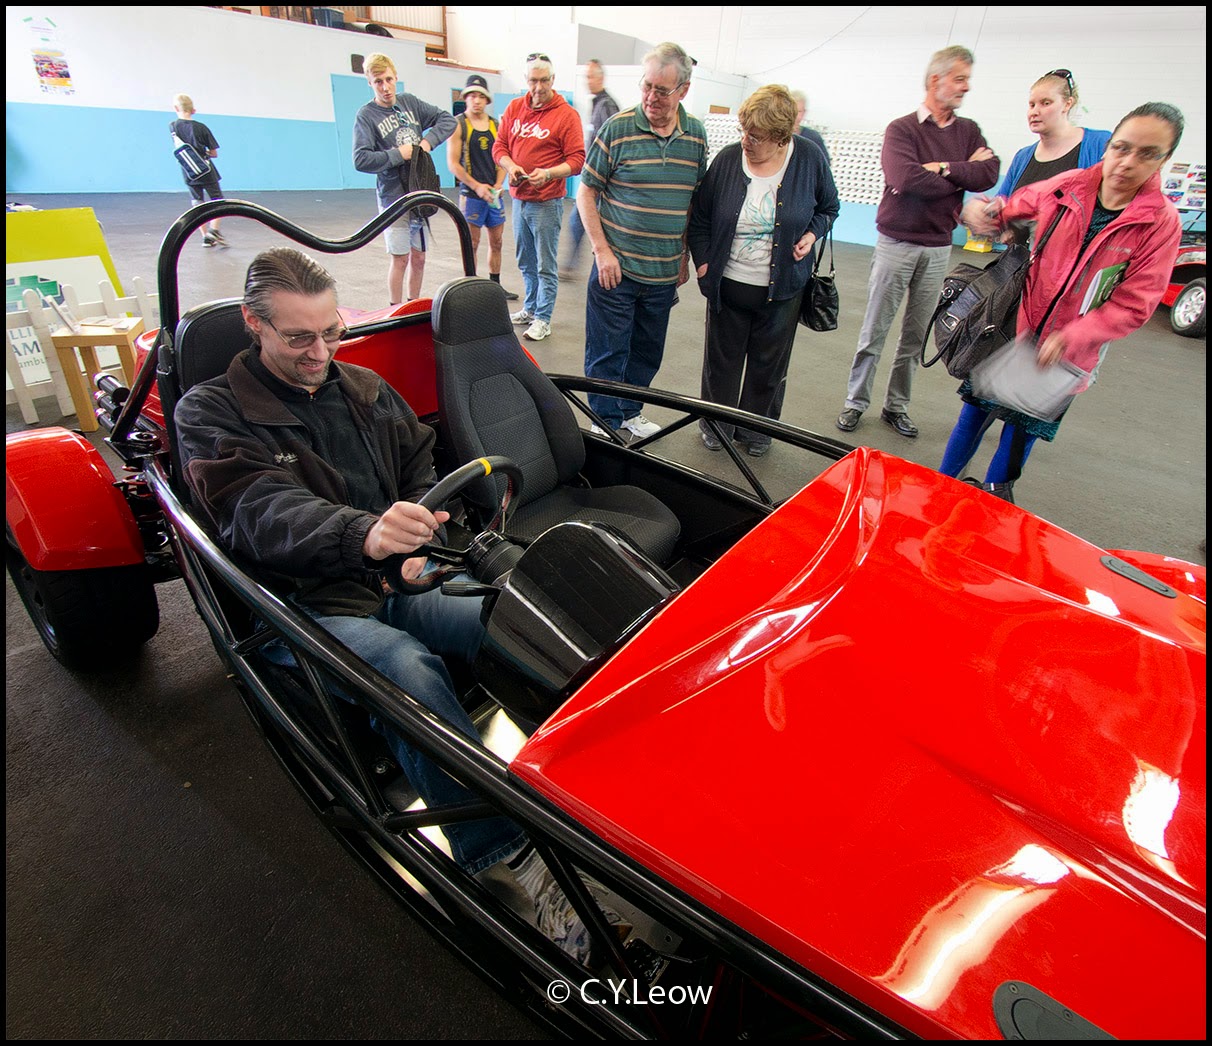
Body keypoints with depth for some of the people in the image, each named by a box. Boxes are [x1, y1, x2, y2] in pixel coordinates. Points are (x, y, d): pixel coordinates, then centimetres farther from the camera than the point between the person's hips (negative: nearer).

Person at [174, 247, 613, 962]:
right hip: (304, 608, -4)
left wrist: (417, 541, 2)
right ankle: (506, 854, -30)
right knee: (407, 666, -36)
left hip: (396, 582, 5)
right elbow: (263, 513, -18)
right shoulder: (210, 413, 0)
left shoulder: (367, 389, 17)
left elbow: (420, 465, 24)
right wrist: (365, 533, -39)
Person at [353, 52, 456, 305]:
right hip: (393, 197, -5)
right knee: (400, 259, -4)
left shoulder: (410, 102, 8)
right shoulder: (366, 115, -6)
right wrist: (398, 154, -15)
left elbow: (447, 119, 10)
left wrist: (429, 140, -5)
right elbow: (361, 160, -15)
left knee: (419, 258, 11)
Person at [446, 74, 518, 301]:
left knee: (496, 242, 9)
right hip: (470, 194, -5)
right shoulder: (458, 125, -4)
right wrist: (477, 186, -16)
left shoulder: (496, 125, 11)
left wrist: (498, 185, -6)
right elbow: (453, 163, -9)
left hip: (494, 194, 5)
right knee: (472, 244, -1)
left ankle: (495, 286, 21)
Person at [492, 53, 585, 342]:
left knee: (546, 265, -2)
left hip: (547, 202, -5)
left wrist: (548, 173, -24)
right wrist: (511, 167, -10)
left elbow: (577, 160, -9)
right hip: (518, 198, 6)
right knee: (525, 261, 15)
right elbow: (499, 146, 11)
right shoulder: (514, 108, 9)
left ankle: (543, 319, 6)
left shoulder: (566, 114, -5)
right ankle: (530, 308, 30)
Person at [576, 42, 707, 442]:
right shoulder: (617, 128, -6)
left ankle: (629, 410, 33)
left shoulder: (696, 135, 6)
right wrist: (602, 251, -11)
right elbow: (586, 192, -3)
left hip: (665, 273, 4)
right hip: (616, 267, -4)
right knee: (607, 353, 3)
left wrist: (685, 257, 12)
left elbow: (694, 200, 15)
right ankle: (607, 424, 17)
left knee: (647, 351, 15)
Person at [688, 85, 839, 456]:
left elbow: (829, 207, 11)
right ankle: (715, 425, 30)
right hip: (728, 284, 0)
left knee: (769, 365, 11)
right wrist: (702, 262, -2)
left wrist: (811, 234, -7)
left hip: (782, 287, 0)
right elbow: (699, 217, 5)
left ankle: (756, 429, 30)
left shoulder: (810, 159, -5)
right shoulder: (727, 159, -6)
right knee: (722, 359, 10)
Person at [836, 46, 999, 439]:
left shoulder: (969, 131, 12)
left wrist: (941, 168, -14)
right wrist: (961, 178, -8)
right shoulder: (902, 129, -2)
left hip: (938, 248, 4)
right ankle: (856, 401, 10)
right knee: (875, 330, 0)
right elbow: (905, 179, -20)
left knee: (917, 333, 7)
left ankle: (897, 405, 16)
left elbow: (990, 174, -4)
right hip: (896, 243, -4)